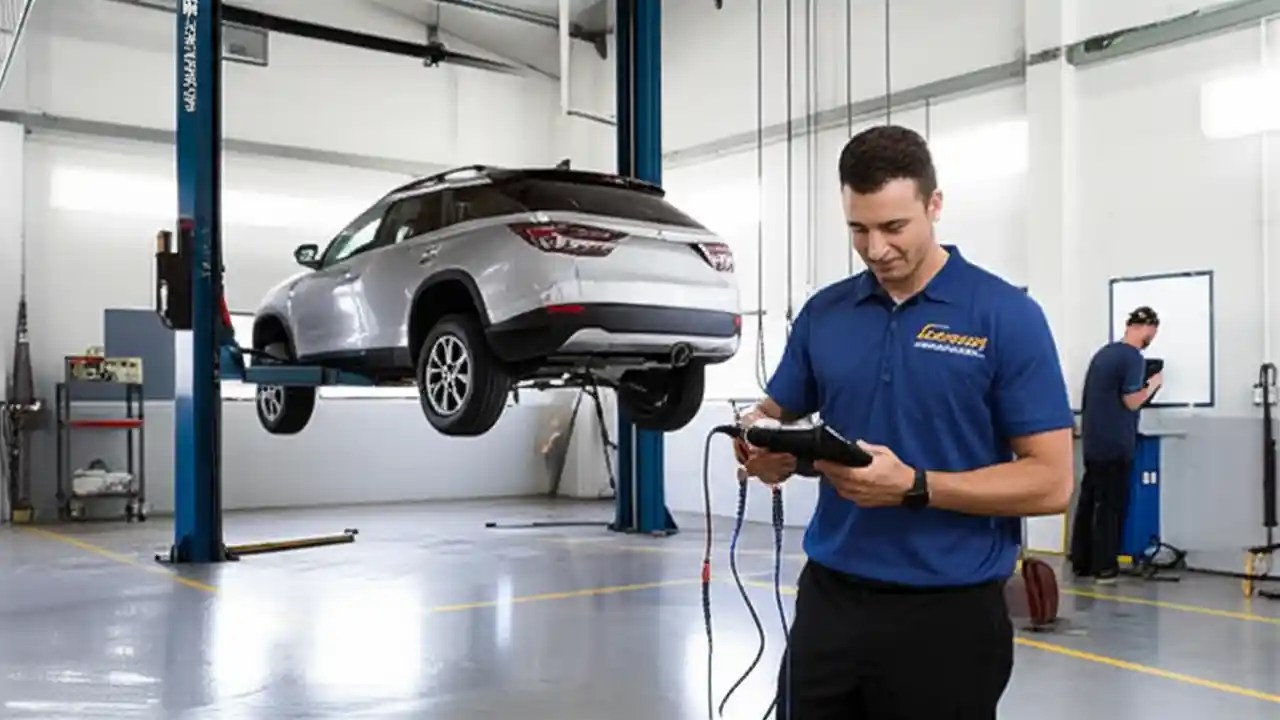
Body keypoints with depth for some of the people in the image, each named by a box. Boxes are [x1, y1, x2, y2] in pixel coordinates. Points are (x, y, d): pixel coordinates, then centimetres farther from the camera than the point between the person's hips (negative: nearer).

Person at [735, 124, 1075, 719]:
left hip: (947, 614, -3)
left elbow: (1050, 482, -11)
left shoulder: (1007, 316, -9)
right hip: (829, 598, 4)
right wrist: (763, 450, -10)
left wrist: (913, 486, -22)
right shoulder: (823, 313, 5)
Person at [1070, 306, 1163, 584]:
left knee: (1088, 501, 9)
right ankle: (1104, 567, 3)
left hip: (1093, 440, 8)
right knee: (1110, 504, -1)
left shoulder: (1103, 352, 13)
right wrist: (1153, 384, -2)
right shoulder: (1133, 357, -13)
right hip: (1115, 443, -8)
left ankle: (1082, 563, 13)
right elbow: (1131, 402, -16)